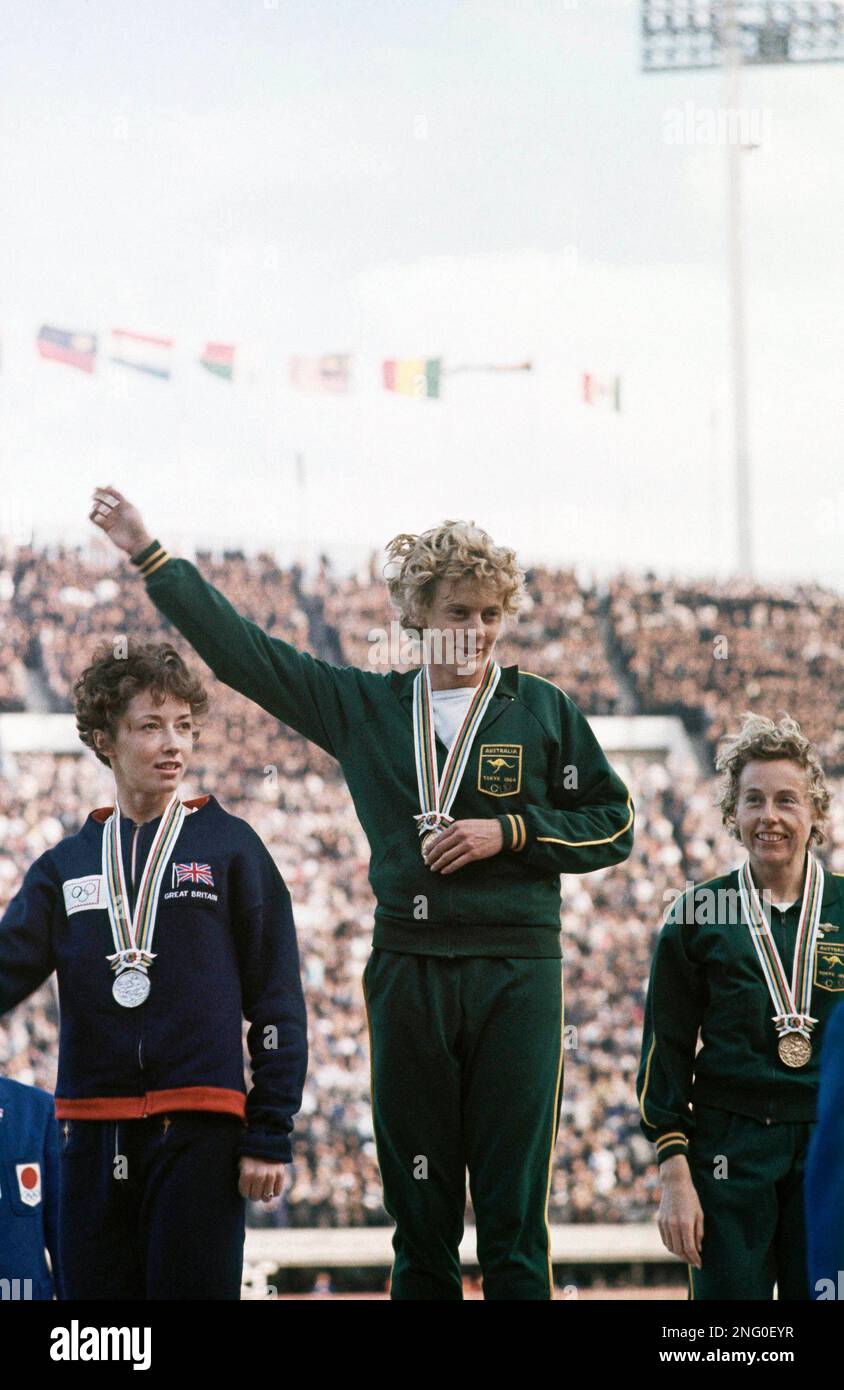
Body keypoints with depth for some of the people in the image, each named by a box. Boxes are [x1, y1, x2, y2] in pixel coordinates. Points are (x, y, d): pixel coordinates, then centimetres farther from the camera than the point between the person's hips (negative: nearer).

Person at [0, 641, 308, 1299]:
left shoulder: (230, 847, 4)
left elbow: (277, 1001, 2)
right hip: (93, 1138, 3)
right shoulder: (66, 864, 13)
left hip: (200, 1132, -3)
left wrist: (271, 1138, -4)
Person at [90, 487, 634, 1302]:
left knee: (514, 1220, -5)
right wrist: (148, 555, 14)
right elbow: (241, 651, 14)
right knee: (419, 1220, 4)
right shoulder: (365, 707, 11)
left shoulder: (542, 712, 8)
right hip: (407, 973, 2)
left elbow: (612, 826, 9)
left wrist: (509, 831, -6)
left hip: (516, 974, -2)